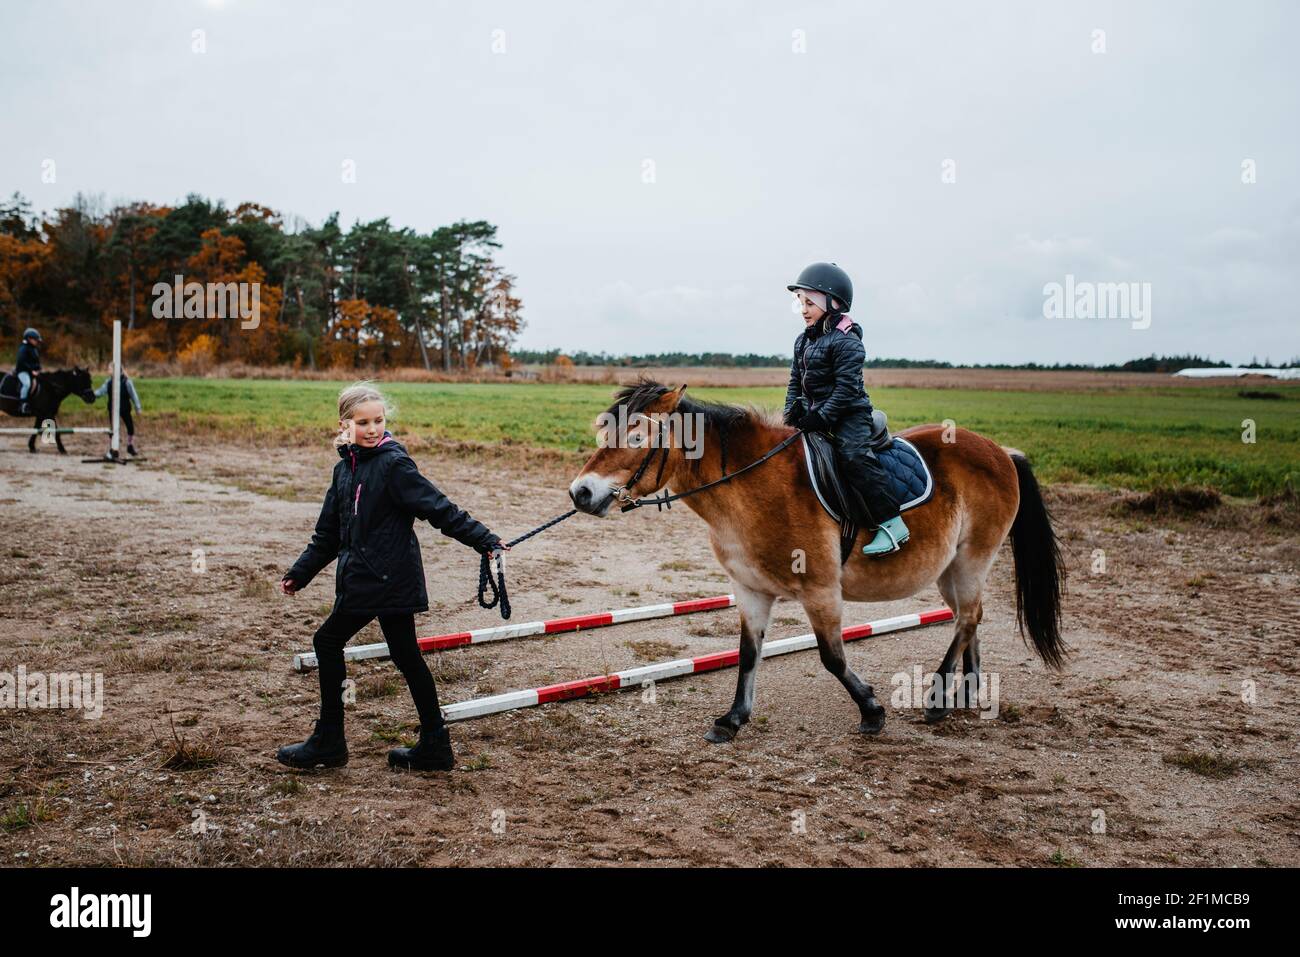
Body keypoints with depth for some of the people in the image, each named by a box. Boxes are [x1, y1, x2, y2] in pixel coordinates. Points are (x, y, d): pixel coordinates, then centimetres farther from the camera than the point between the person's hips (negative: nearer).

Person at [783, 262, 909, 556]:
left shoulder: (845, 341, -14)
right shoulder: (803, 340, 12)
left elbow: (846, 388, -20)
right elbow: (796, 382, 16)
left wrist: (822, 417, -23)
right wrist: (791, 414, 3)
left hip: (849, 413, -9)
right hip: (816, 413, 10)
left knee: (854, 455, -27)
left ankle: (891, 523, -27)